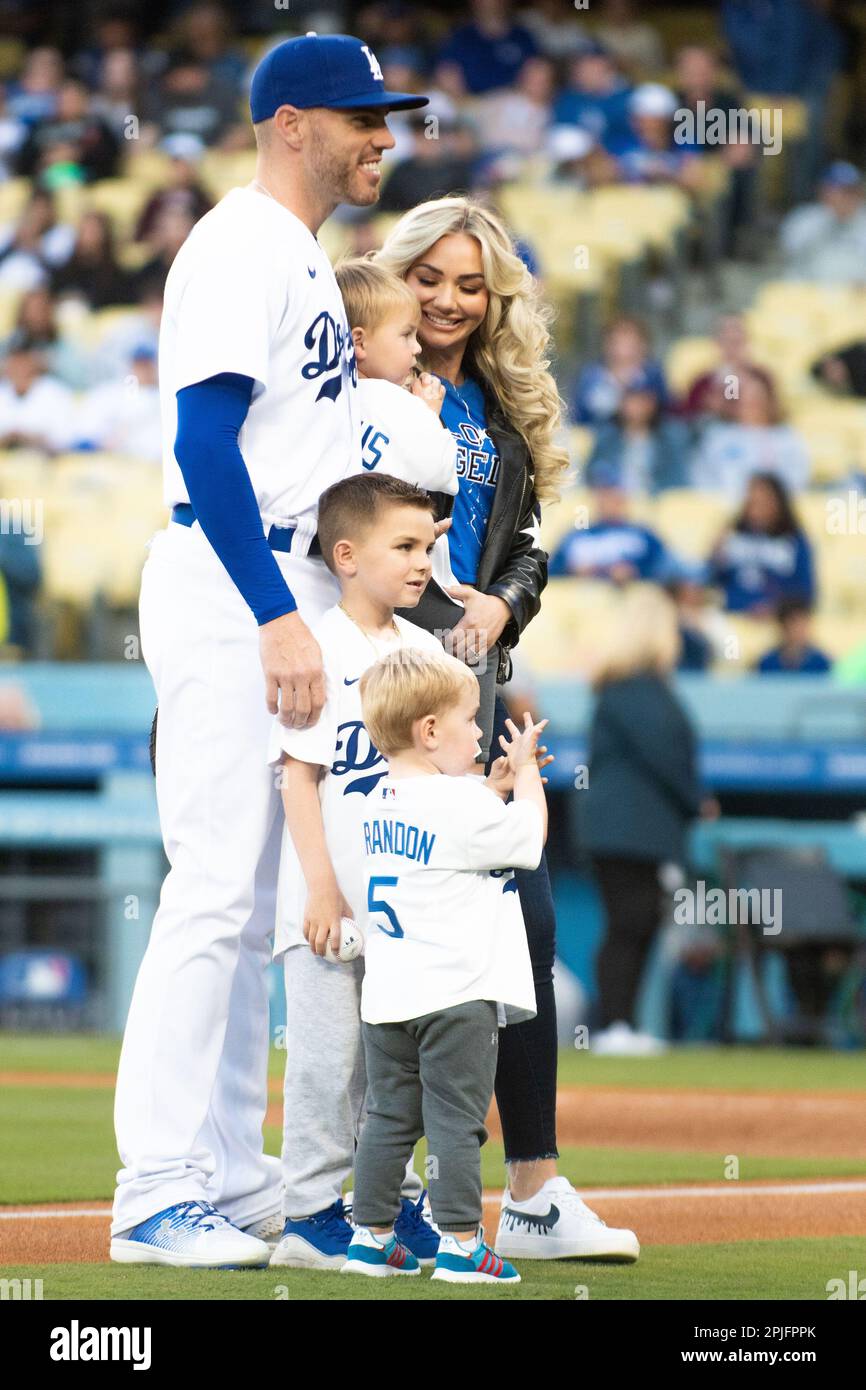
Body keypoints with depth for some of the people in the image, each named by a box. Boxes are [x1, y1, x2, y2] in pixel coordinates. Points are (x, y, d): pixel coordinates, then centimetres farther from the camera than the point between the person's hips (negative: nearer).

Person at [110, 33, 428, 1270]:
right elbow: (203, 442, -20)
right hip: (229, 594, -10)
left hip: (289, 597, 10)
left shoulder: (307, 258, 19)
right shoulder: (240, 248, -11)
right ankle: (158, 1198, -11)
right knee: (217, 889, -12)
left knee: (257, 900, 10)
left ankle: (234, 1186, 14)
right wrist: (276, 616, -27)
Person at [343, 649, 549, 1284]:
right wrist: (525, 768, 10)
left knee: (390, 1117, 14)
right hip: (457, 994, -7)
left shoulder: (380, 803, 8)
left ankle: (372, 1238, 17)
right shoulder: (462, 806, -16)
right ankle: (461, 1245, -3)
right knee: (456, 1121, -3)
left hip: (386, 994, 7)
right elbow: (529, 836, -3)